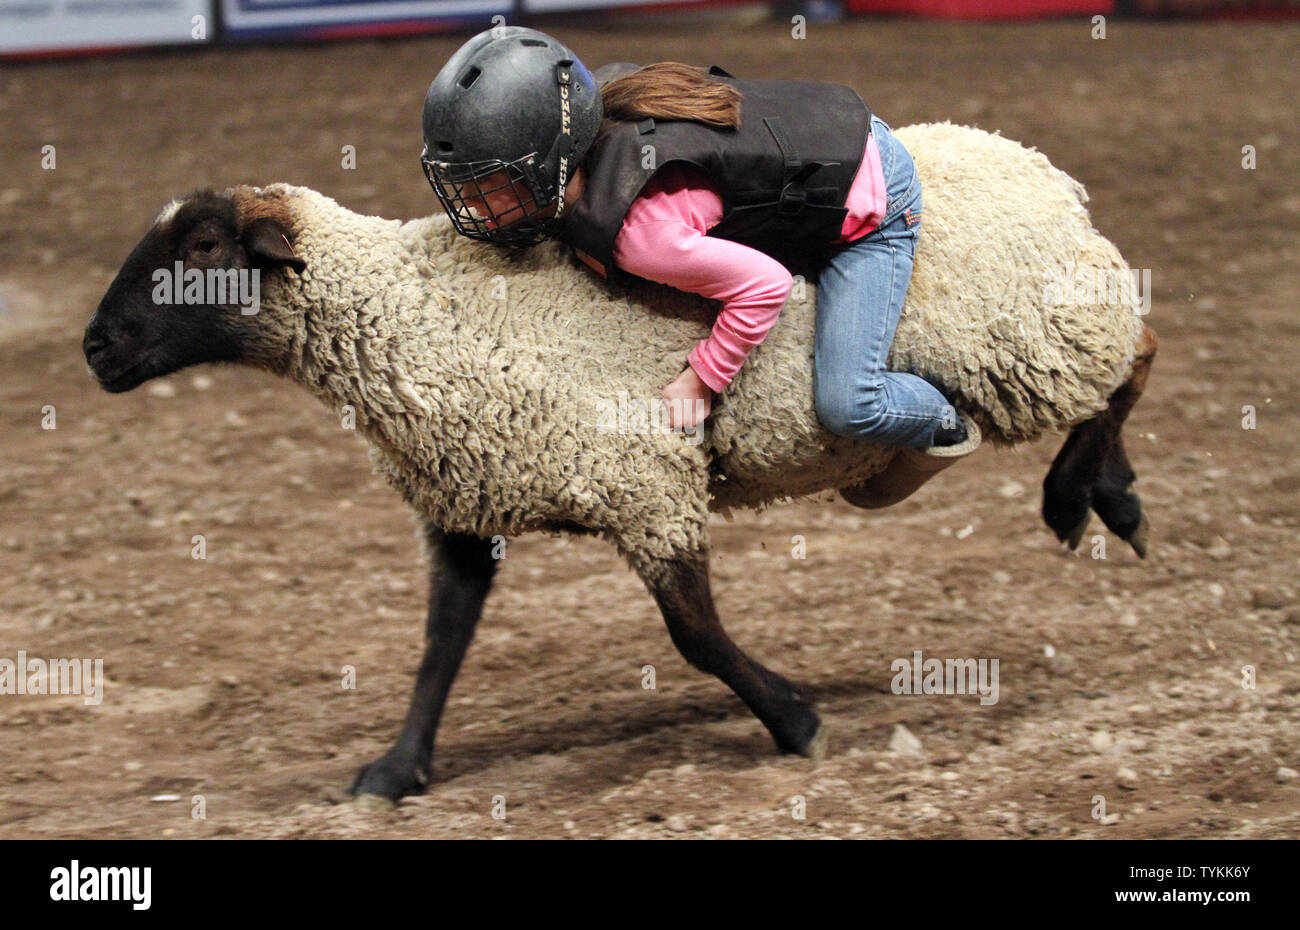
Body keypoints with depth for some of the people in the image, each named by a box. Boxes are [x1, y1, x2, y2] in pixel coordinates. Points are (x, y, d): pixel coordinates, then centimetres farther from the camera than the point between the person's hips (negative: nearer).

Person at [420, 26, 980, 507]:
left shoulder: (642, 234, -38)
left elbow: (765, 285, -29)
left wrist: (702, 377, -17)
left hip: (870, 206, -9)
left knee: (845, 405, -9)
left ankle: (945, 428, 22)